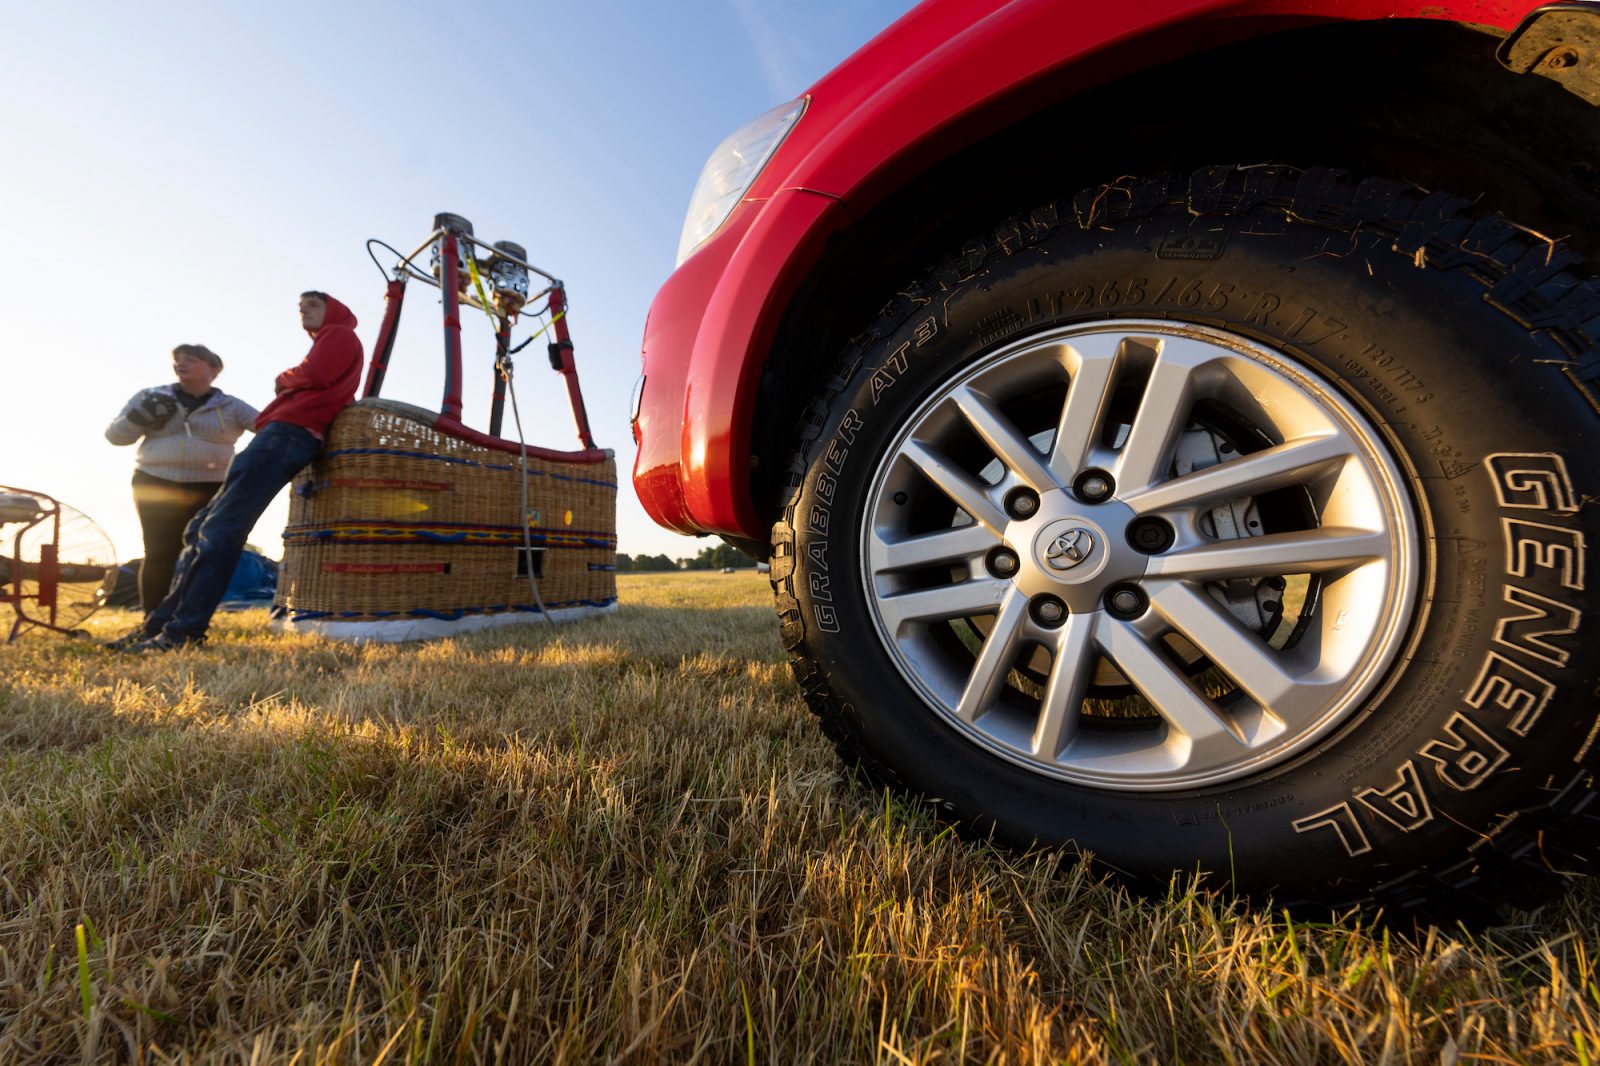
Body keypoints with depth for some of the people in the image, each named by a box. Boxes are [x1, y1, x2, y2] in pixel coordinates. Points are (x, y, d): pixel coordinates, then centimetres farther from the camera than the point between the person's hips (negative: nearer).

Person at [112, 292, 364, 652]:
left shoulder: (340, 335, 7)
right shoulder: (328, 344, 34)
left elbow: (314, 375, -10)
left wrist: (284, 379, 8)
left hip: (287, 434, -10)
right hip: (281, 437, 10)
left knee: (220, 529, -15)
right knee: (202, 527, 9)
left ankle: (184, 631, -13)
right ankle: (162, 623, 11)